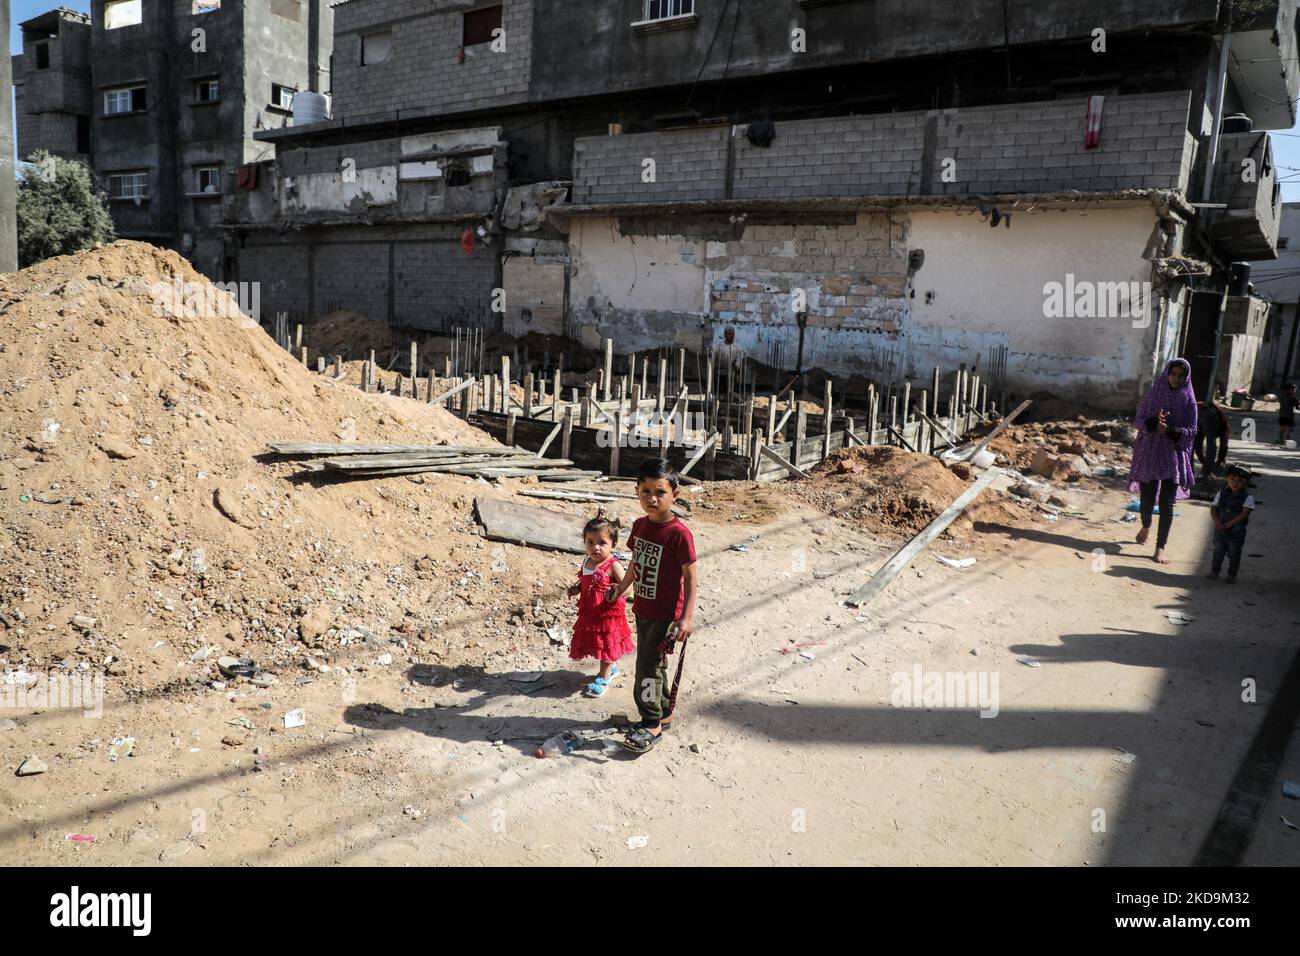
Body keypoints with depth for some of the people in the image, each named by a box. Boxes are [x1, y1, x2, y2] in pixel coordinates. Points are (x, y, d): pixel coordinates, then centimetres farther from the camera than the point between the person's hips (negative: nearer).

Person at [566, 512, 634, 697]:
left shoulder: (613, 566, -21)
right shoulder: (587, 561, 0)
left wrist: (616, 590, -40)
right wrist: (577, 589, -1)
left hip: (608, 613, -7)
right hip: (589, 612, 7)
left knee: (606, 645, 8)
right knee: (599, 645, 20)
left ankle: (603, 679, 24)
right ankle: (612, 667, 44)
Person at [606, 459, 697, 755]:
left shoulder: (678, 533, -21)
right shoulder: (640, 525, 1)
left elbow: (690, 577, -17)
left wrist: (686, 618, -20)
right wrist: (620, 589, 20)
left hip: (666, 614, -7)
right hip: (643, 609, 7)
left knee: (648, 666, -3)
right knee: (653, 662, 19)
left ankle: (652, 724, 12)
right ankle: (664, 713, 35)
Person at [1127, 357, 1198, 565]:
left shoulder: (1188, 400, -1)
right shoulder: (1154, 394, 2)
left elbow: (1192, 430, -4)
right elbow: (1139, 421, -1)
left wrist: (1169, 430, -21)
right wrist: (1154, 422, -21)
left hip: (1174, 456, -1)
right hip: (1150, 453, 1)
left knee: (1166, 503, -6)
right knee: (1147, 497, 10)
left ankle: (1160, 548, -2)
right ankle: (1146, 526, 42)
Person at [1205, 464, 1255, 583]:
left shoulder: (1247, 497, -10)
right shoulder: (1222, 493, 1)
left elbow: (1245, 513, -18)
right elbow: (1213, 508, 1)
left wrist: (1230, 524, -23)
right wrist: (1217, 522, -15)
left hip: (1237, 531, -3)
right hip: (1220, 529, 3)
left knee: (1234, 553, 7)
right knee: (1218, 551, 12)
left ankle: (1232, 575, 19)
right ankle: (1214, 571, 25)